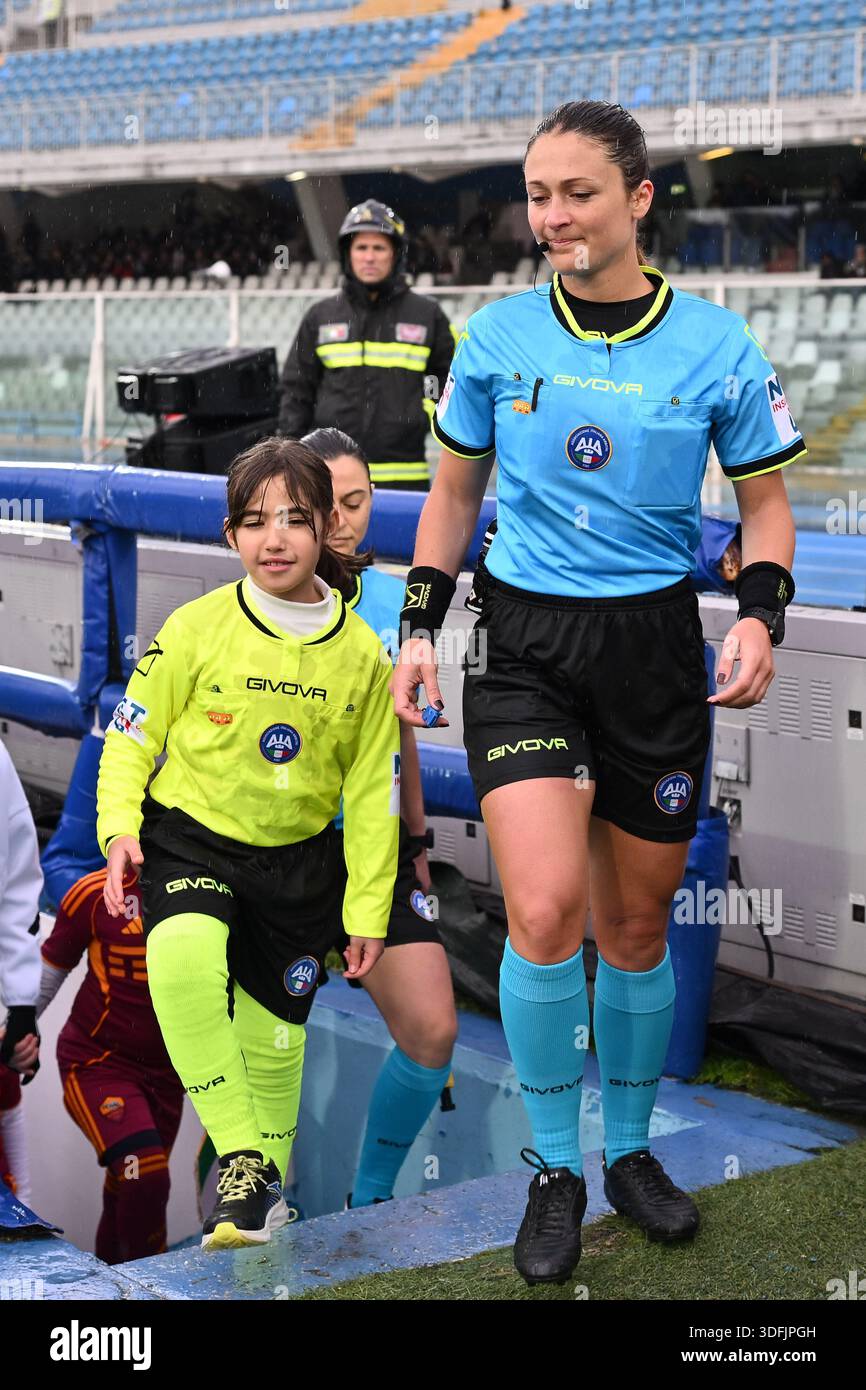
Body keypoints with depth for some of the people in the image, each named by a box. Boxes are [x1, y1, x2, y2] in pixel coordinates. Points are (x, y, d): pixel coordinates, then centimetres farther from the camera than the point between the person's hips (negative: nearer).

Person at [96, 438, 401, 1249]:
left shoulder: (360, 653, -4)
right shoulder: (195, 630, -11)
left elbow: (372, 793, 4)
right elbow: (131, 736, 0)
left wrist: (368, 912, 4)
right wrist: (119, 826, -16)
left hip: (300, 859, 2)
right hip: (190, 837, -2)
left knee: (276, 1036, 9)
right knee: (183, 955, -33)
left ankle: (268, 1183, 37)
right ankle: (239, 1157, -22)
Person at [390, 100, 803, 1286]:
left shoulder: (715, 343, -3)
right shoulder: (498, 335, 0)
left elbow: (765, 499, 6)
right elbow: (455, 489, 11)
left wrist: (760, 617, -11)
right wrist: (420, 630, 4)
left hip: (656, 650, 1)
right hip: (524, 645, 0)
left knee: (637, 926, 10)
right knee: (545, 913, -16)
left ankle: (628, 1150, 33)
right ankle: (554, 1170, 5)